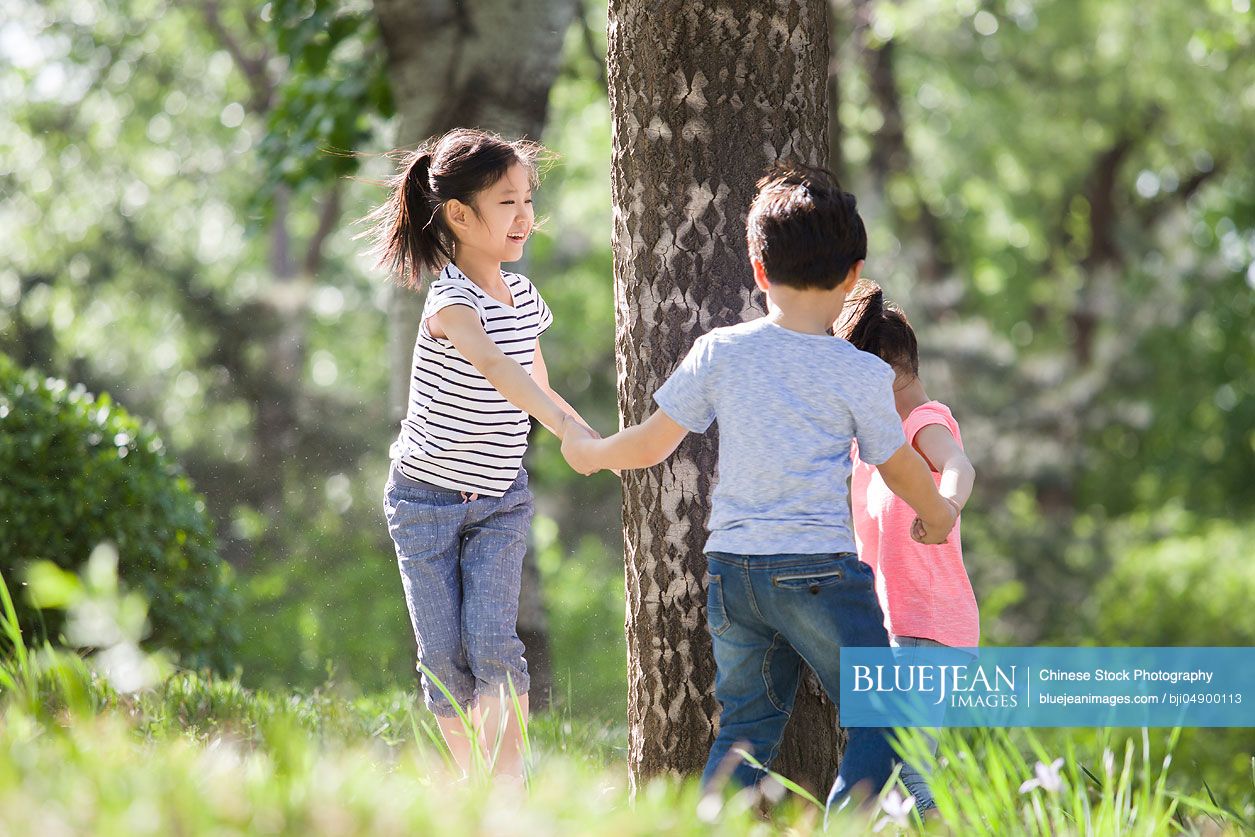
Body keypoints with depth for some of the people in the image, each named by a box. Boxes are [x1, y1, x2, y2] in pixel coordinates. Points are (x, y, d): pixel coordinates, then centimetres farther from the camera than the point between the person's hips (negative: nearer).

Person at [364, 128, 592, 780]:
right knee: (445, 658, -1)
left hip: (500, 503, 4)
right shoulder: (451, 302, -23)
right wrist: (568, 429, -57)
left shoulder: (523, 296, 0)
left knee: (493, 645, -13)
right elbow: (497, 369, -43)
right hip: (426, 500, -4)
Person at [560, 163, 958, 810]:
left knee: (745, 728, 14)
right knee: (882, 720, 5)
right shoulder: (862, 374, -5)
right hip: (820, 572, -4)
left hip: (731, 568, 4)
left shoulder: (718, 352, 0)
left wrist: (589, 452, 28)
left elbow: (649, 446, 7)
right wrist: (937, 515, 32)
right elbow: (900, 469, 10)